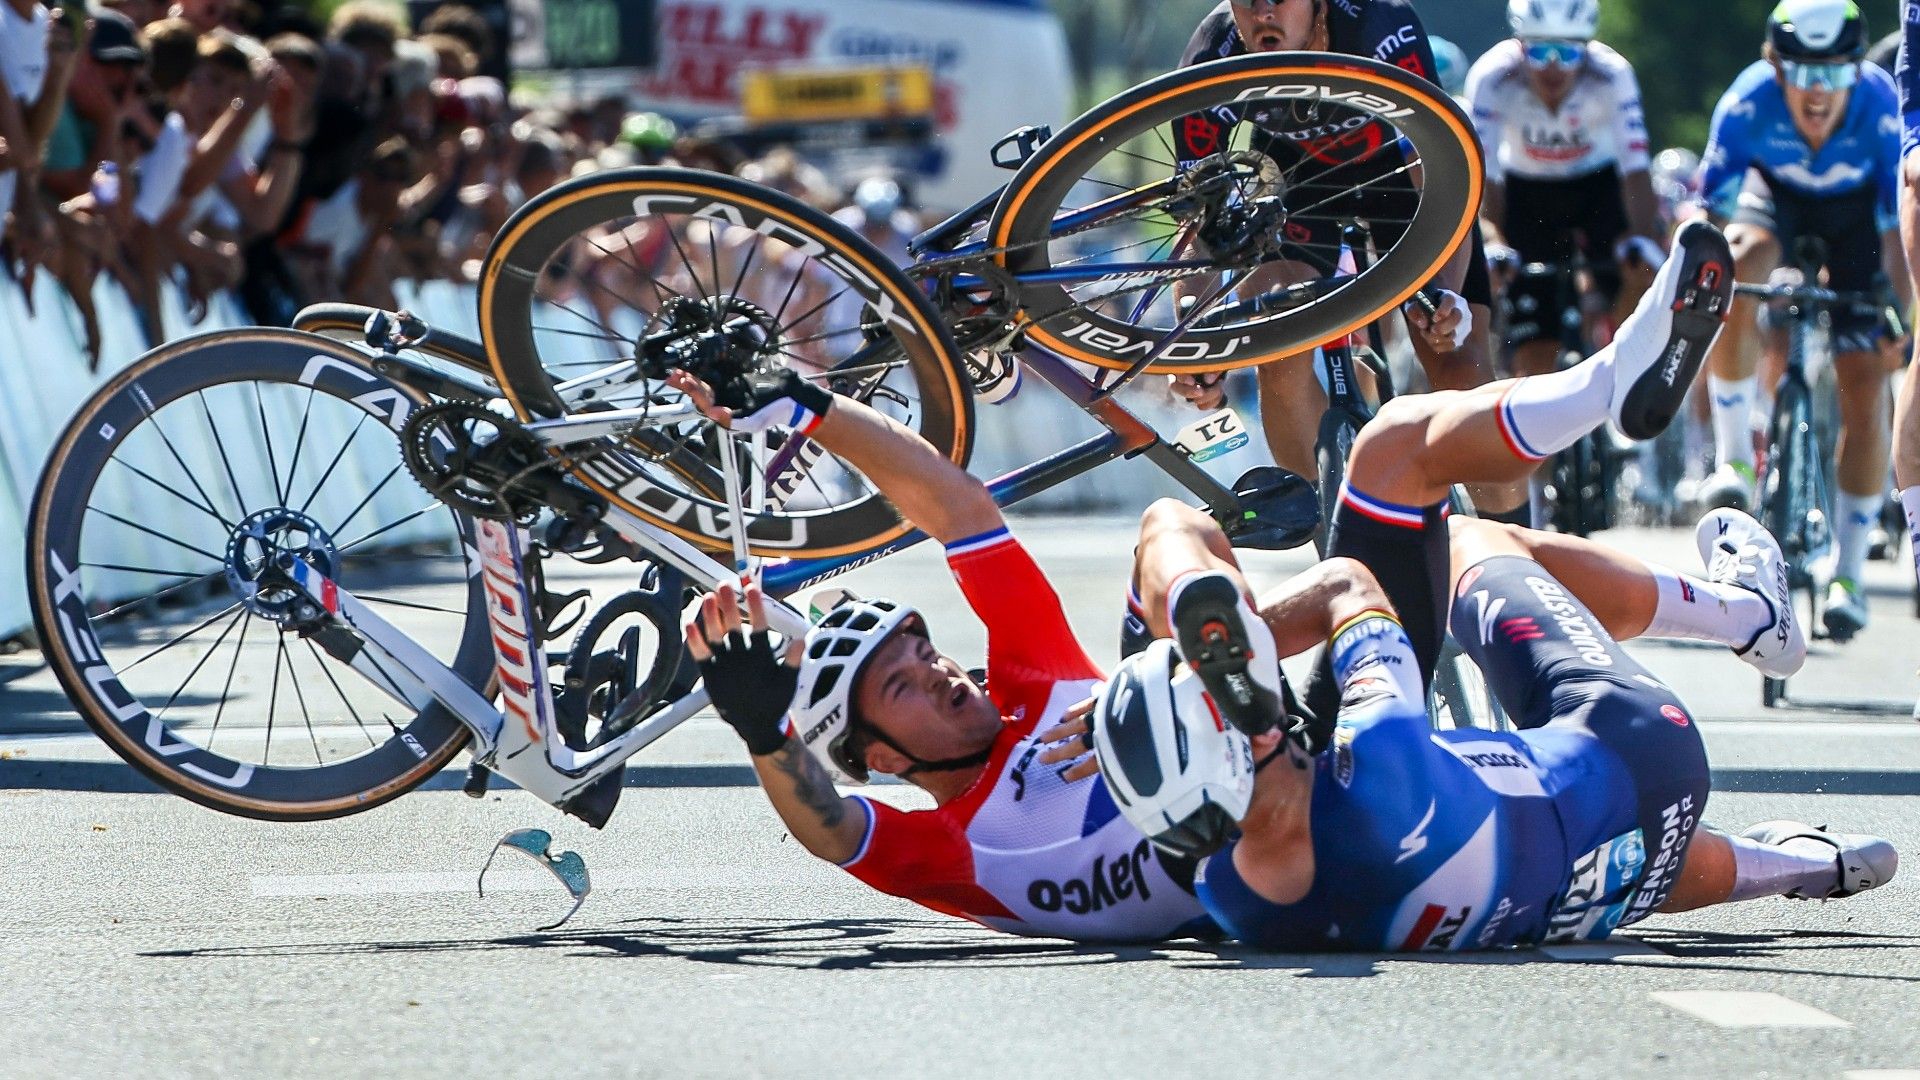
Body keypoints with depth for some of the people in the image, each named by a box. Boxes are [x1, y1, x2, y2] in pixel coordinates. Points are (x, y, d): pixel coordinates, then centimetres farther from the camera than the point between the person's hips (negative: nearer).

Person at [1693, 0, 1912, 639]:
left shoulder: (1880, 108, -33)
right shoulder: (1748, 103, -33)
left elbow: (1899, 226, -29)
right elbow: (1710, 207, -30)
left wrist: (1901, 313, -37)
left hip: (1853, 213, 0)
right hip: (1776, 194, 0)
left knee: (1865, 387, -9)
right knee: (1741, 262, -37)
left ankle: (1848, 573, 3)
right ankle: (1732, 460, -23)